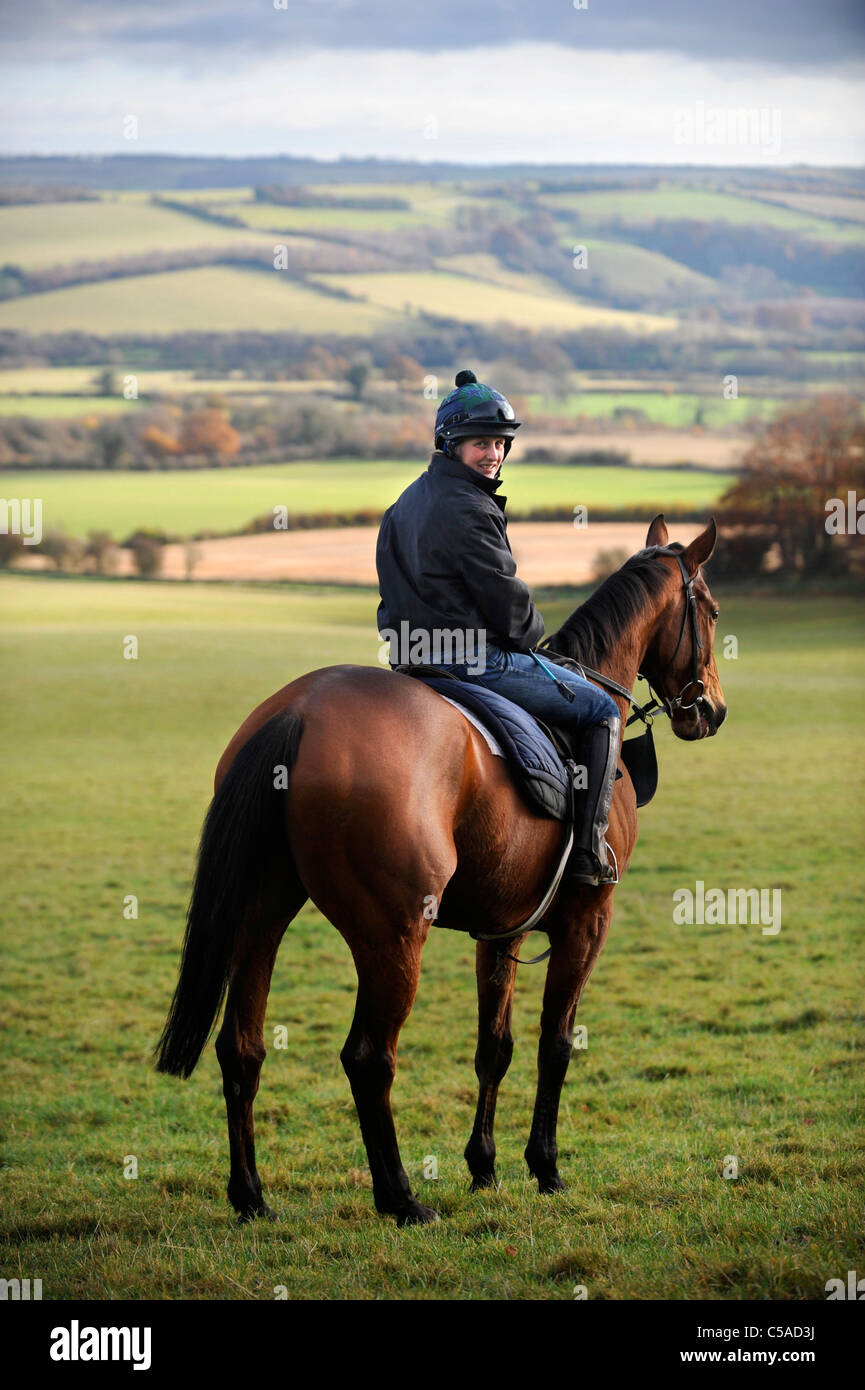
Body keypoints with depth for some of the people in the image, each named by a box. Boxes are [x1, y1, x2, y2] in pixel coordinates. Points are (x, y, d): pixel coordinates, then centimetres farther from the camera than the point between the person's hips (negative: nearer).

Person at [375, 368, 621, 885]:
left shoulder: (408, 503, 11)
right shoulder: (467, 511, -20)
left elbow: (407, 593, 18)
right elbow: (509, 604, -16)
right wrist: (535, 630, 4)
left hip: (413, 658, 10)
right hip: (477, 661, -10)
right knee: (603, 709, 4)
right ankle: (588, 849, -1)